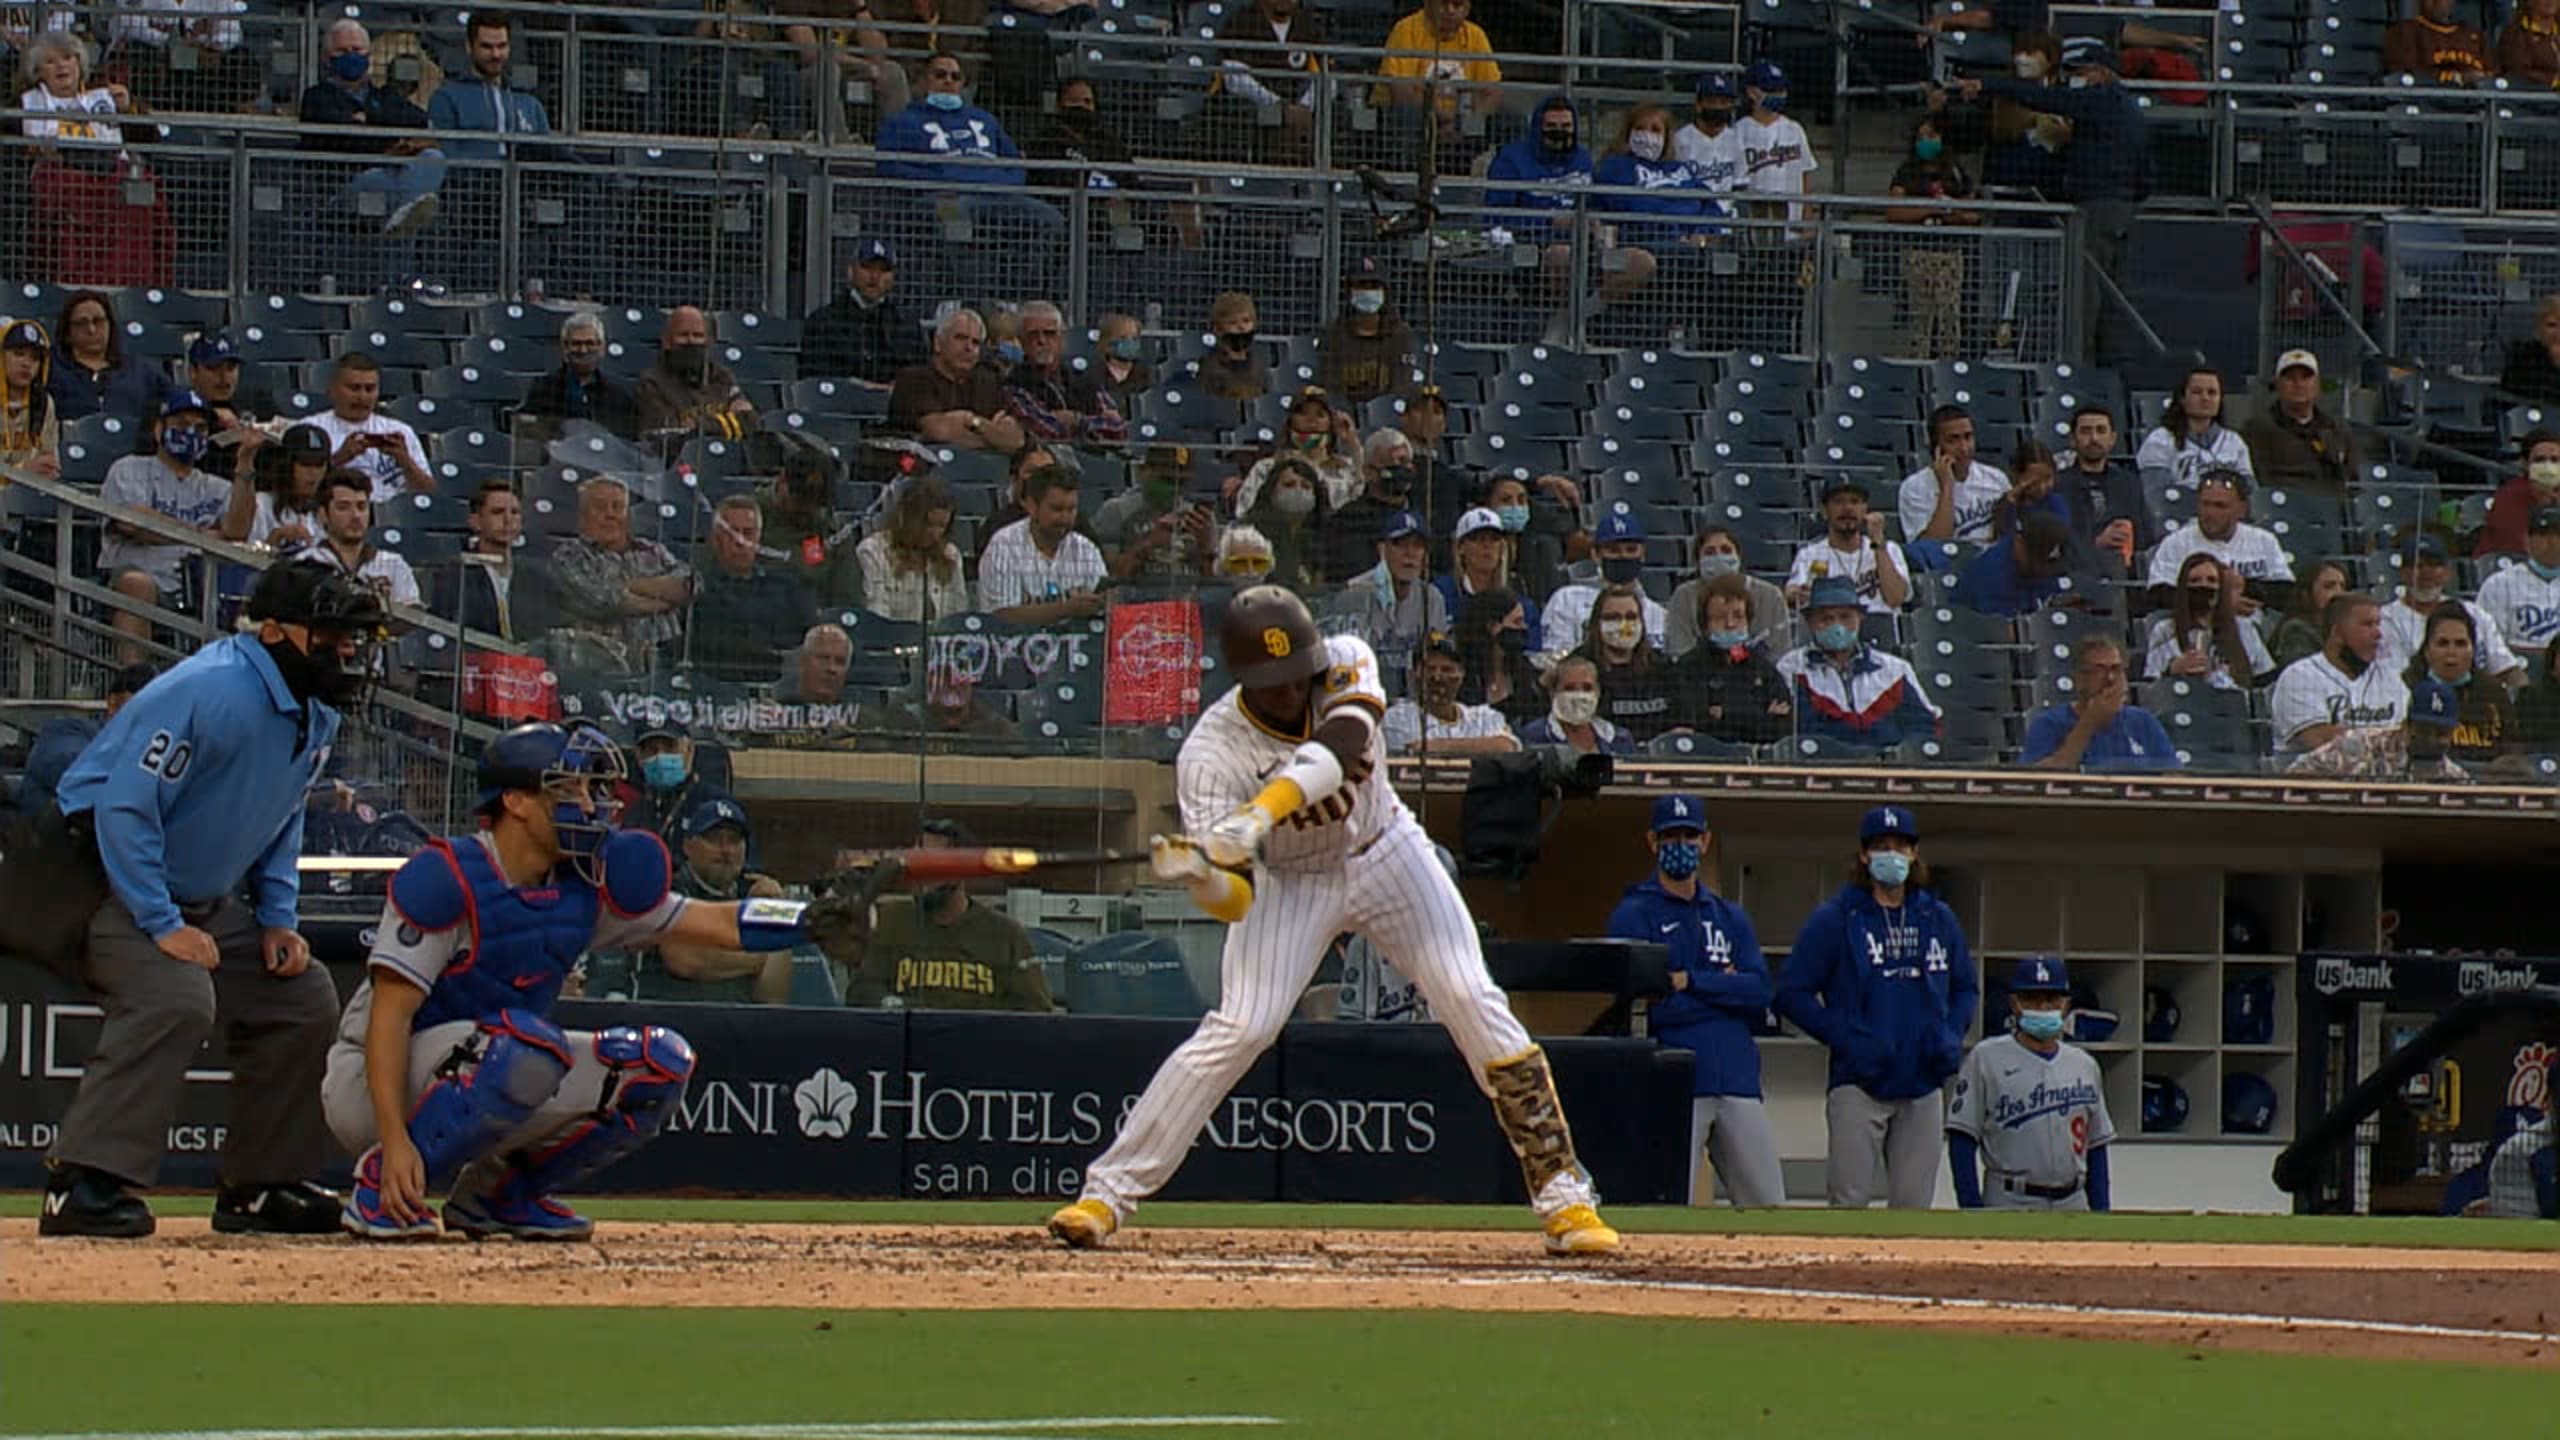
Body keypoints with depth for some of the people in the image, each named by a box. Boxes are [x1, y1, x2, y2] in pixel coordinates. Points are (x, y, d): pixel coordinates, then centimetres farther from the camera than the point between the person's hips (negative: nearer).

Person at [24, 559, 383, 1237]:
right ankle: (81, 1186, -31)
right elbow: (125, 808, -28)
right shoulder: (210, 693, -27)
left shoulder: (316, 713, 3)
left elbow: (283, 819, 19)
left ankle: (259, 1186, 15)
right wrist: (162, 926, -28)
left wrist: (277, 920, 6)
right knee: (176, 996, -31)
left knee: (304, 998, 7)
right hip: (95, 872, -10)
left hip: (203, 896, 10)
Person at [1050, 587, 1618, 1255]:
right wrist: (1200, 876, -55)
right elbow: (1234, 902, -31)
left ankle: (1562, 1192, 0)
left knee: (1473, 1003, -8)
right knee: (1240, 1026, -18)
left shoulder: (1344, 664, -22)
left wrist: (1259, 814, -58)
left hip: (1384, 854, 2)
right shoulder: (1212, 754, -27)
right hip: (1288, 881, -2)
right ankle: (1106, 1193, -13)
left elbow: (1338, 748, -44)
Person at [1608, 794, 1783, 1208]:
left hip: (1739, 1084, 5)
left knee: (1768, 1212, 0)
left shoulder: (1730, 918, 20)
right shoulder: (1633, 916, 3)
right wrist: (1723, 987, -1)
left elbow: (1760, 992, 4)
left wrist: (1691, 983, -6)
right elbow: (1645, 1007, -10)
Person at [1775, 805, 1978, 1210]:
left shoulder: (1938, 919, 14)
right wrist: (1845, 1039, -13)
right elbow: (1792, 992, -2)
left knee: (1914, 1203, 3)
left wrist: (1951, 1036, 4)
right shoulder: (1835, 919, 1)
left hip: (1922, 1085, 4)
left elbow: (1966, 989, 24)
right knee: (1850, 1198, -11)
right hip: (1859, 1084, -4)